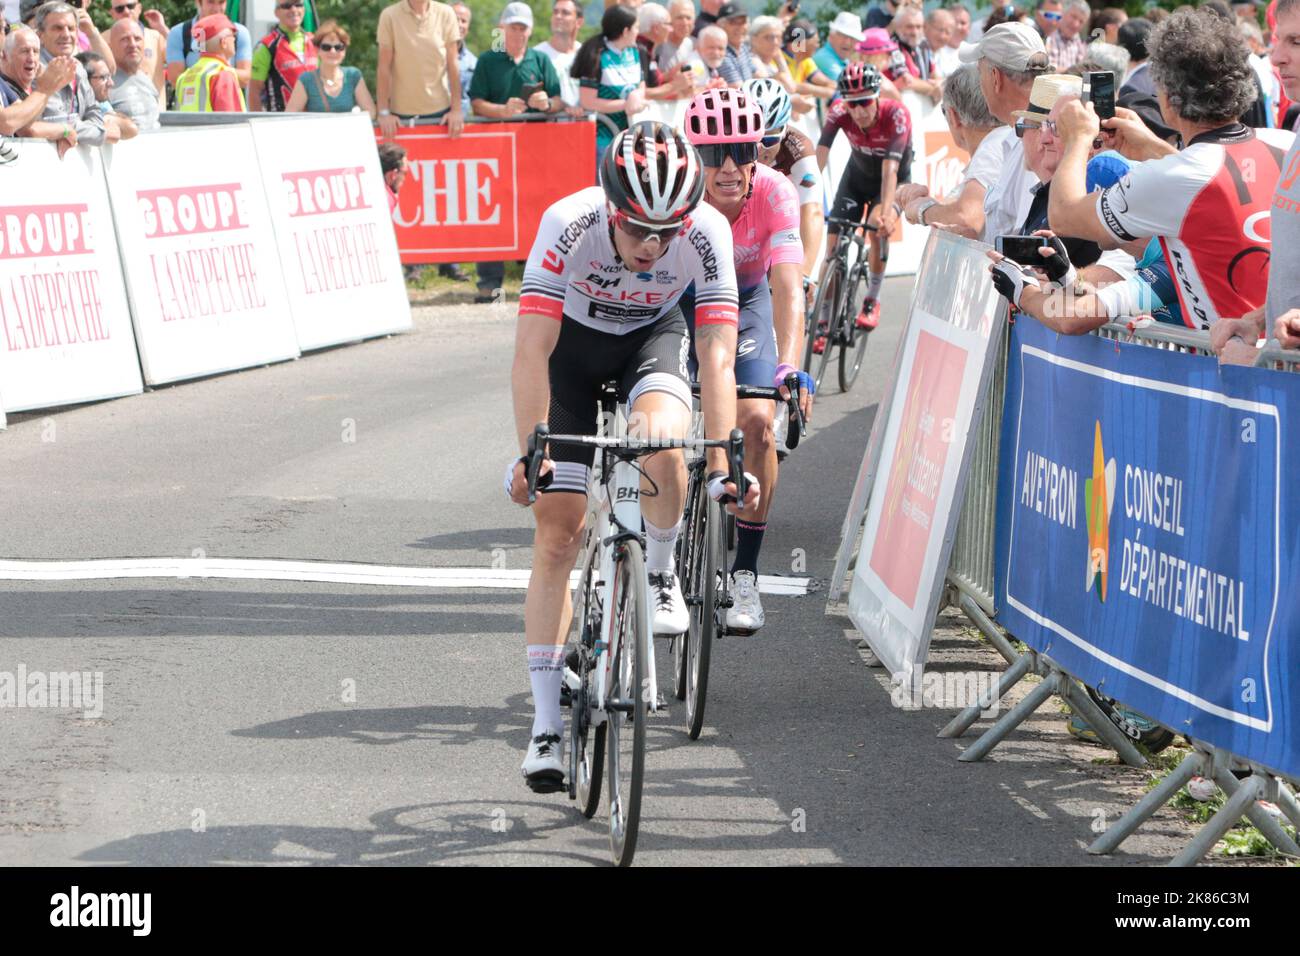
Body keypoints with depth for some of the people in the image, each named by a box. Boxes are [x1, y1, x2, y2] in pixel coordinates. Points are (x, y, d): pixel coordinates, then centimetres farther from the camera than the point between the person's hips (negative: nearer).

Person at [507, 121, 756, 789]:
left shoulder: (707, 232, -31)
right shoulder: (568, 224, -34)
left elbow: (717, 357, -33)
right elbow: (531, 351, -34)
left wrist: (720, 463, -41)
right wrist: (531, 451, -41)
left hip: (654, 337, 0)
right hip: (573, 341, 0)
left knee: (661, 446, -34)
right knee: (557, 531, -6)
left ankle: (661, 575, -4)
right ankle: (546, 722, 0)